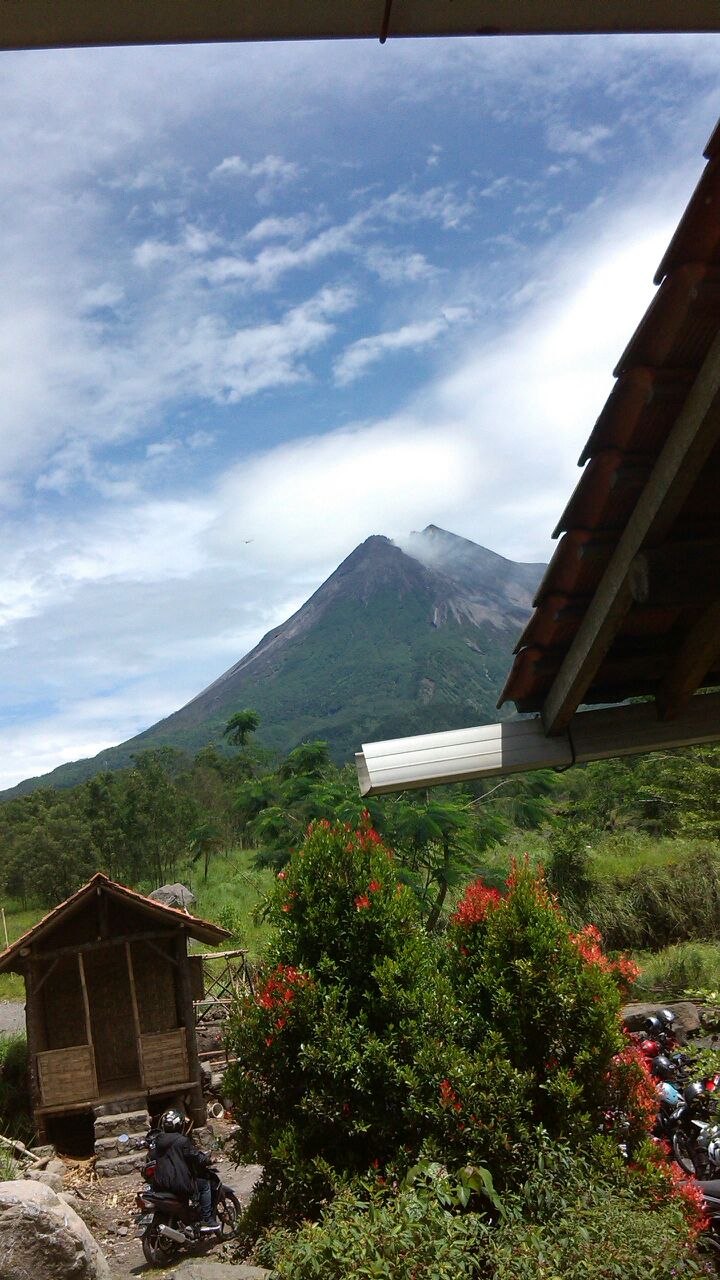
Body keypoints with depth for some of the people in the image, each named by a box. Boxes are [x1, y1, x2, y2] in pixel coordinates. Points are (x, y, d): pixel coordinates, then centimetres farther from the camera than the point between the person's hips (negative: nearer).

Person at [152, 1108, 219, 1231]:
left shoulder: (158, 1140, 4)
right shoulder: (182, 1141, -16)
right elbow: (198, 1159, -12)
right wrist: (208, 1158, 10)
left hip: (160, 1184, 7)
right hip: (179, 1184, -7)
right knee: (205, 1185, 13)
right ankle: (207, 1221, 11)